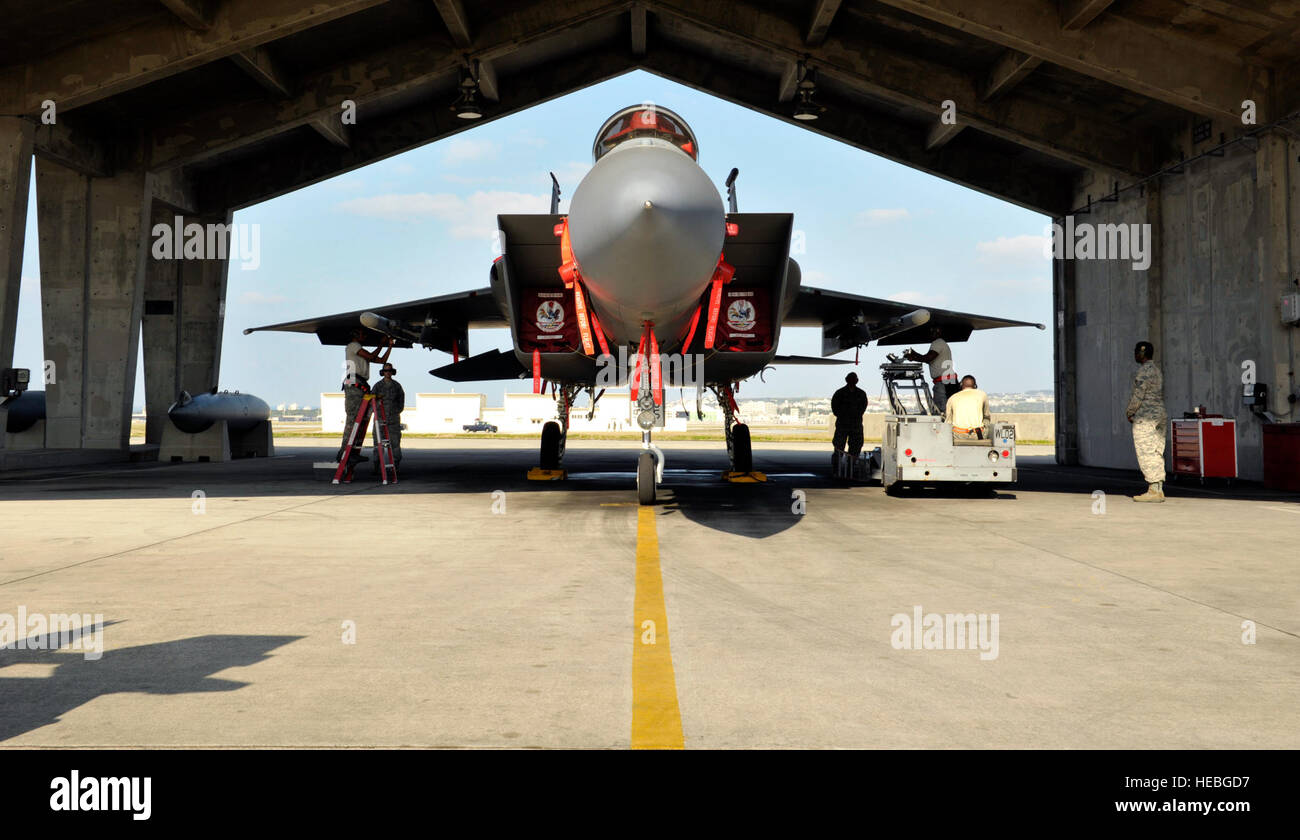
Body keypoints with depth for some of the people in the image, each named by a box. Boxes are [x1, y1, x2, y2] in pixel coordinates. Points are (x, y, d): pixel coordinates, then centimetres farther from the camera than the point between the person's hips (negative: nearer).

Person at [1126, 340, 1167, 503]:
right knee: (1156, 455, 8)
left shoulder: (1144, 371, -13)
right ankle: (1158, 490, 7)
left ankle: (1154, 491, -11)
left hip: (1145, 418, -10)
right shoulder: (1156, 371, 17)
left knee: (1146, 455, -9)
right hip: (1160, 416, 10)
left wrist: (1129, 413, -2)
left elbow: (1138, 396, -16)